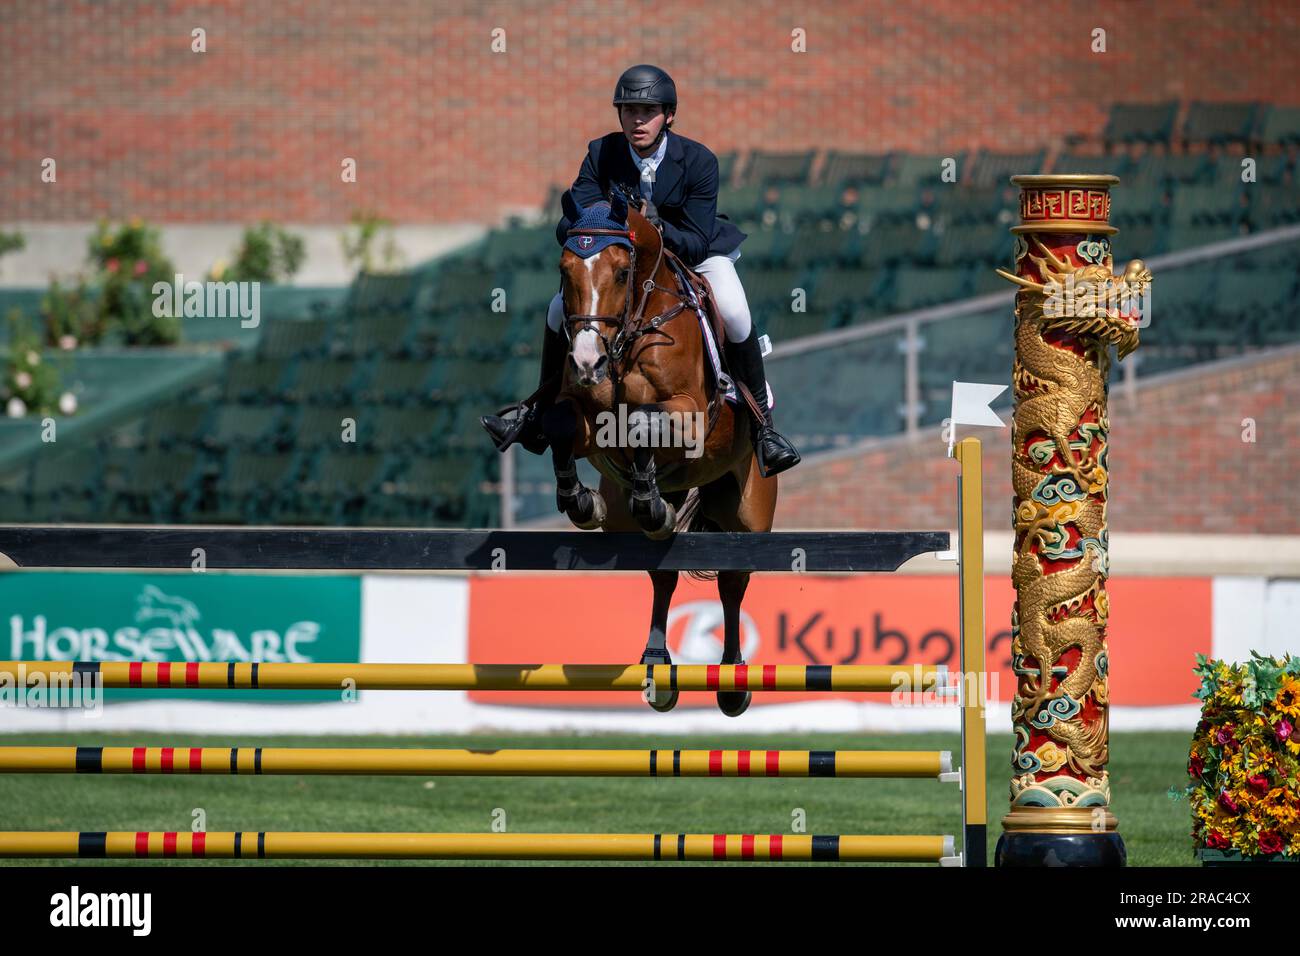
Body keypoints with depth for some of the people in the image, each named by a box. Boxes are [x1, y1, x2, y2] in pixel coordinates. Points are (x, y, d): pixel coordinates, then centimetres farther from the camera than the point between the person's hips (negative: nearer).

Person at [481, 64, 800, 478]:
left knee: (733, 314, -31)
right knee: (561, 308, -12)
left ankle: (762, 424, -14)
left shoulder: (698, 161, -26)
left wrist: (660, 227, -47)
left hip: (696, 254, -3)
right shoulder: (602, 153, -18)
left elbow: (696, 244, -27)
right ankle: (540, 419, 6)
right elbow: (565, 229, -19)